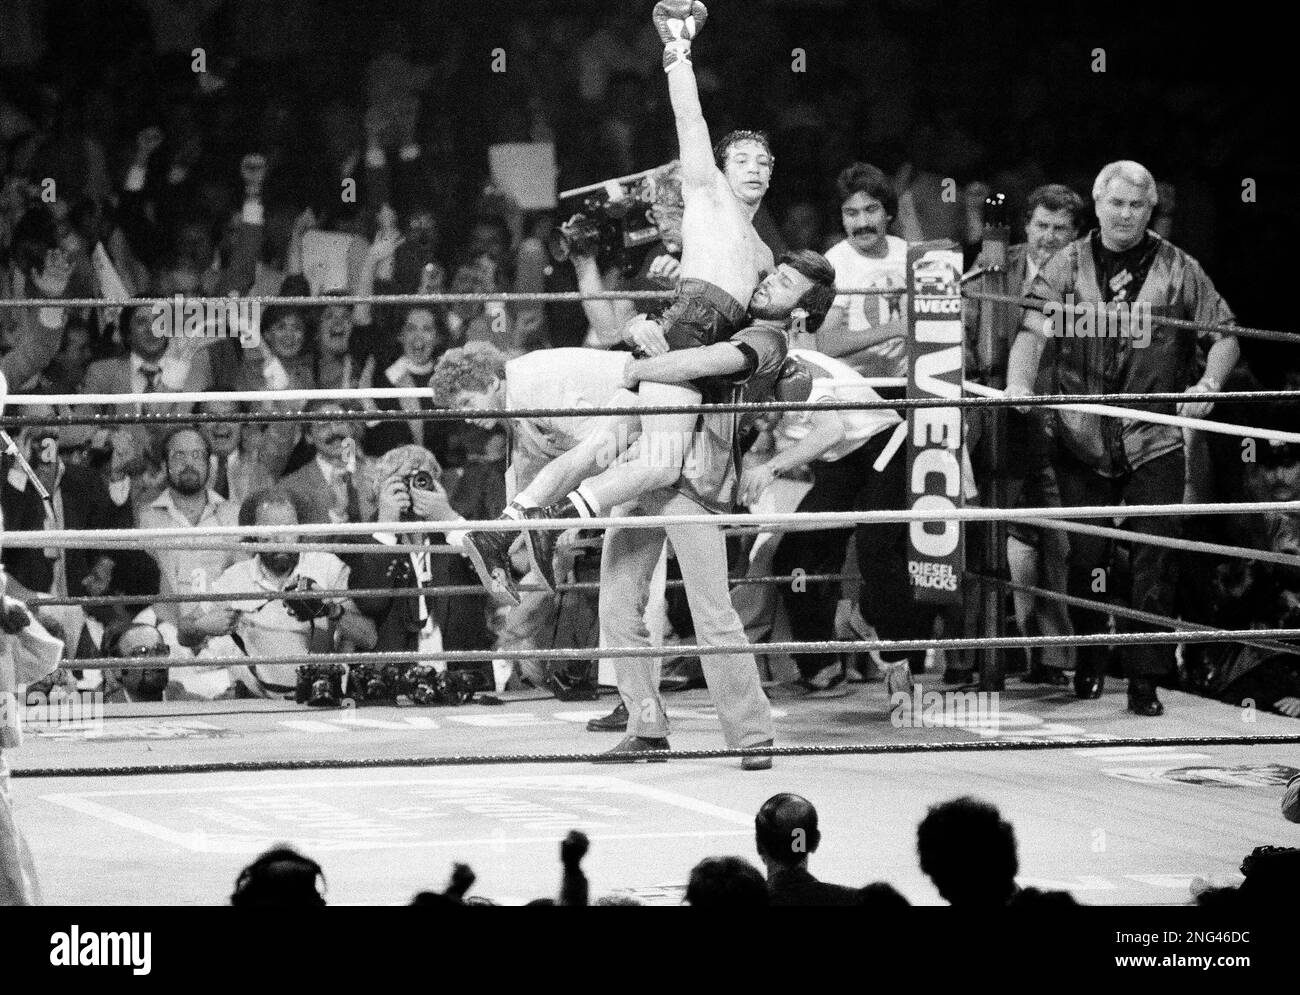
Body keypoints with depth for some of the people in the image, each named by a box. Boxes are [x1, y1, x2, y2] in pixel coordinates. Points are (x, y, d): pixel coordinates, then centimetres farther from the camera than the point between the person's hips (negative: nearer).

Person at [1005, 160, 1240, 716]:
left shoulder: (1178, 270, 5)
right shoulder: (1067, 267, 4)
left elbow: (1224, 336, 6)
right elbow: (1033, 330, -7)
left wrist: (1208, 384, -13)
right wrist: (1020, 382, -25)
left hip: (1155, 441, -1)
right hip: (1082, 438, 1)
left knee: (1155, 560, -6)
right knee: (1084, 557, 5)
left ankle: (1145, 681, -3)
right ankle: (1088, 665, 23)